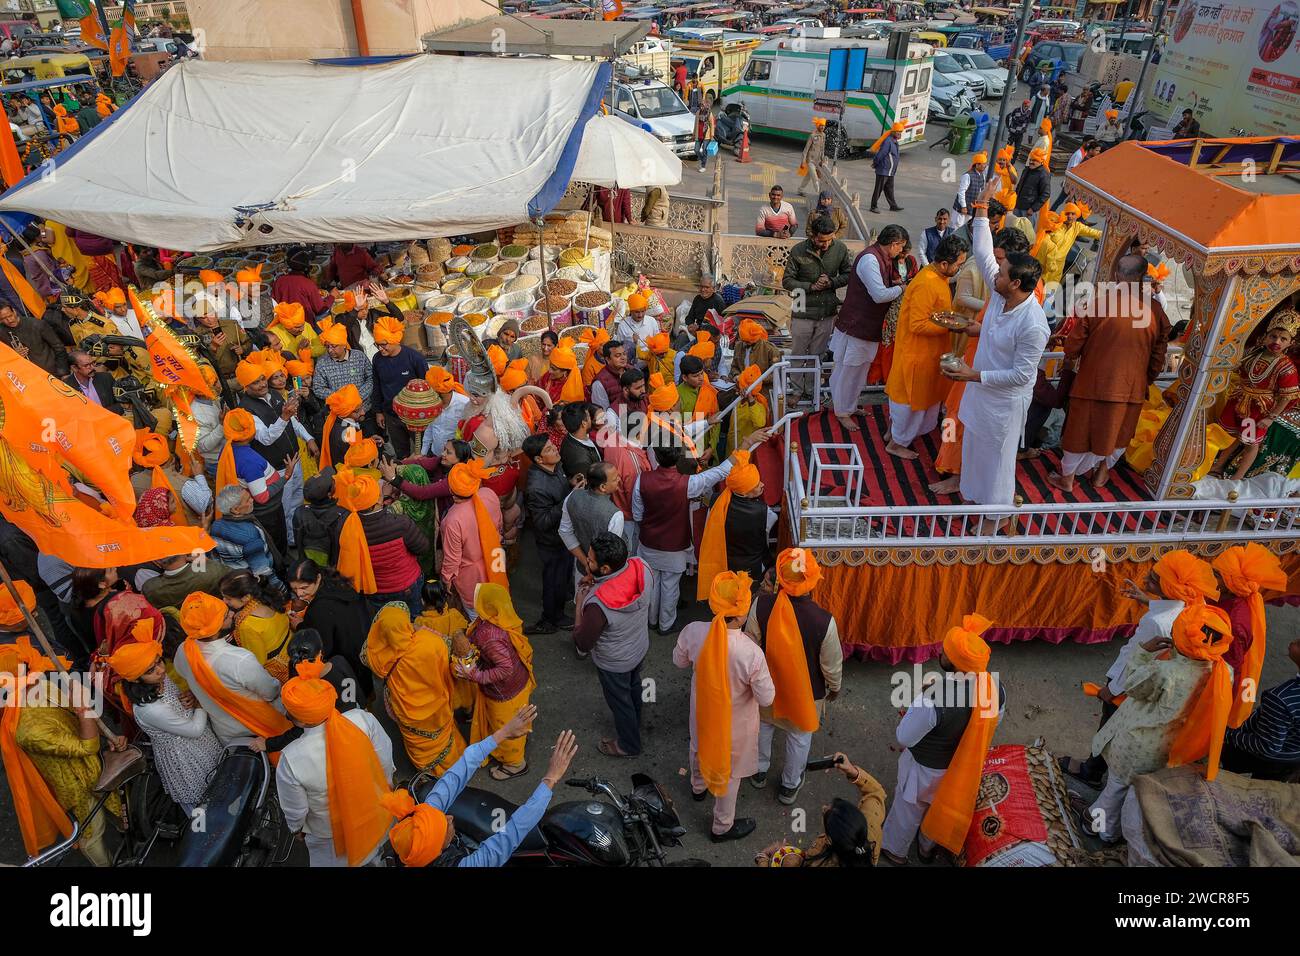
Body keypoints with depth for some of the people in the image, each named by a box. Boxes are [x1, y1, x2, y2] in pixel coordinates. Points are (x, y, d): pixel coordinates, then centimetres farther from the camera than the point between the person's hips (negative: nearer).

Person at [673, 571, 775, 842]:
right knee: (728, 770, 23)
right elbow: (766, 698, -23)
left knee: (700, 746, 35)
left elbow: (680, 660, -5)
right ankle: (723, 827, 48)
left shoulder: (692, 631, -27)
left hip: (702, 708, 4)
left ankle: (698, 786, 66)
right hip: (734, 720, -4)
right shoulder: (751, 653, -39)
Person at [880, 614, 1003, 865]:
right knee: (943, 807, 33)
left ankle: (894, 849, 53)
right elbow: (991, 725, -3)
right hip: (964, 766, 5)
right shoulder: (996, 687, -24)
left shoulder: (933, 699, -43)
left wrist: (921, 700, -15)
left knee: (909, 810, 26)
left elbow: (904, 738, -26)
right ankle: (928, 847, 59)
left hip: (926, 768, -5)